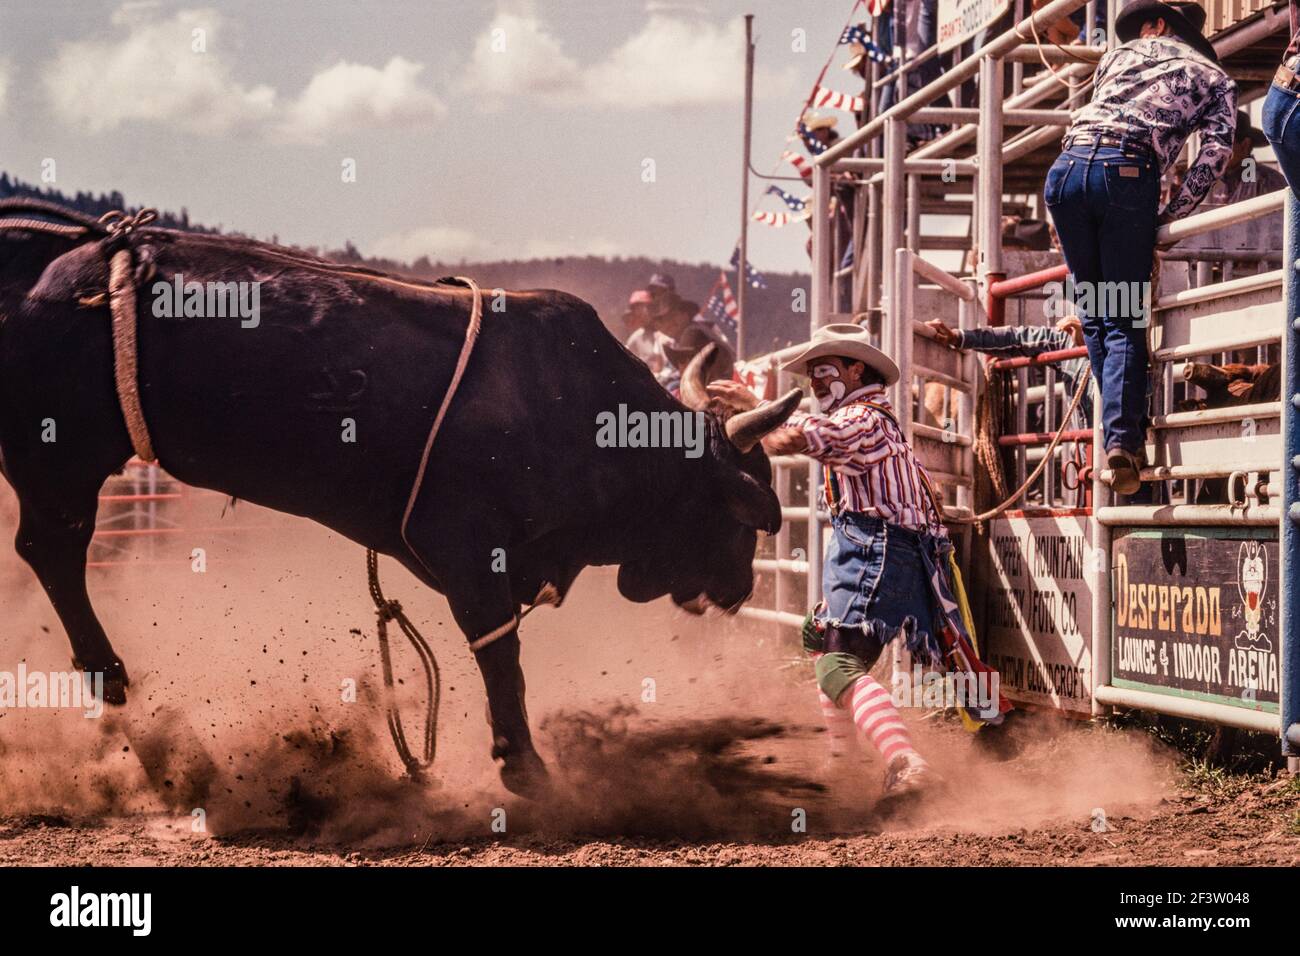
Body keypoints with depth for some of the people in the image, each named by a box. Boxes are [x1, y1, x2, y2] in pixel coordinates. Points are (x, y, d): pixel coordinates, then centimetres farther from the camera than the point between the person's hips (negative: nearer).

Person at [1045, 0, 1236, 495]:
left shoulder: (1121, 53, 31)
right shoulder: (1214, 78, 23)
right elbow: (1216, 153, 7)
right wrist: (1169, 216, 10)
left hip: (1068, 163, 2)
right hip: (1129, 174, -2)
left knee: (1096, 315, 12)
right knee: (1124, 321, 0)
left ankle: (1122, 433, 7)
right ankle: (1122, 439, -15)